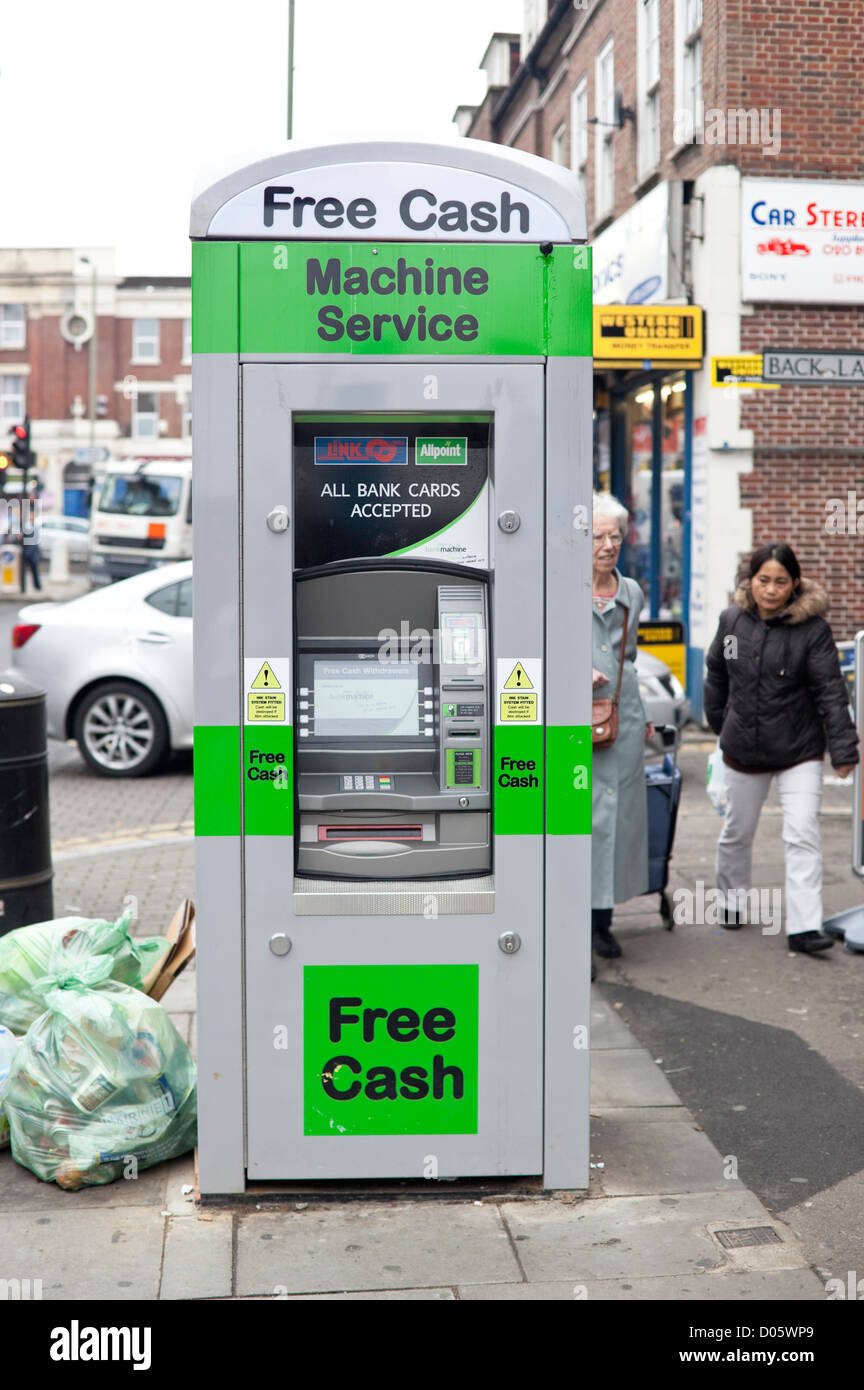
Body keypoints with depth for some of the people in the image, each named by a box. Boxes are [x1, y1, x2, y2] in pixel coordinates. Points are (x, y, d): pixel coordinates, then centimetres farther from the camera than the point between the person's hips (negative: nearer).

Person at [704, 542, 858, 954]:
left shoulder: (812, 628, -13)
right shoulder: (732, 620, -2)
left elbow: (830, 691, -13)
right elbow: (717, 674, 13)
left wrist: (843, 748, -16)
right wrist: (720, 723, 19)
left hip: (800, 752, -3)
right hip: (742, 750, 3)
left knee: (803, 834, -10)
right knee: (737, 832, 18)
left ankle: (804, 927, -8)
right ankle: (732, 901, 40)